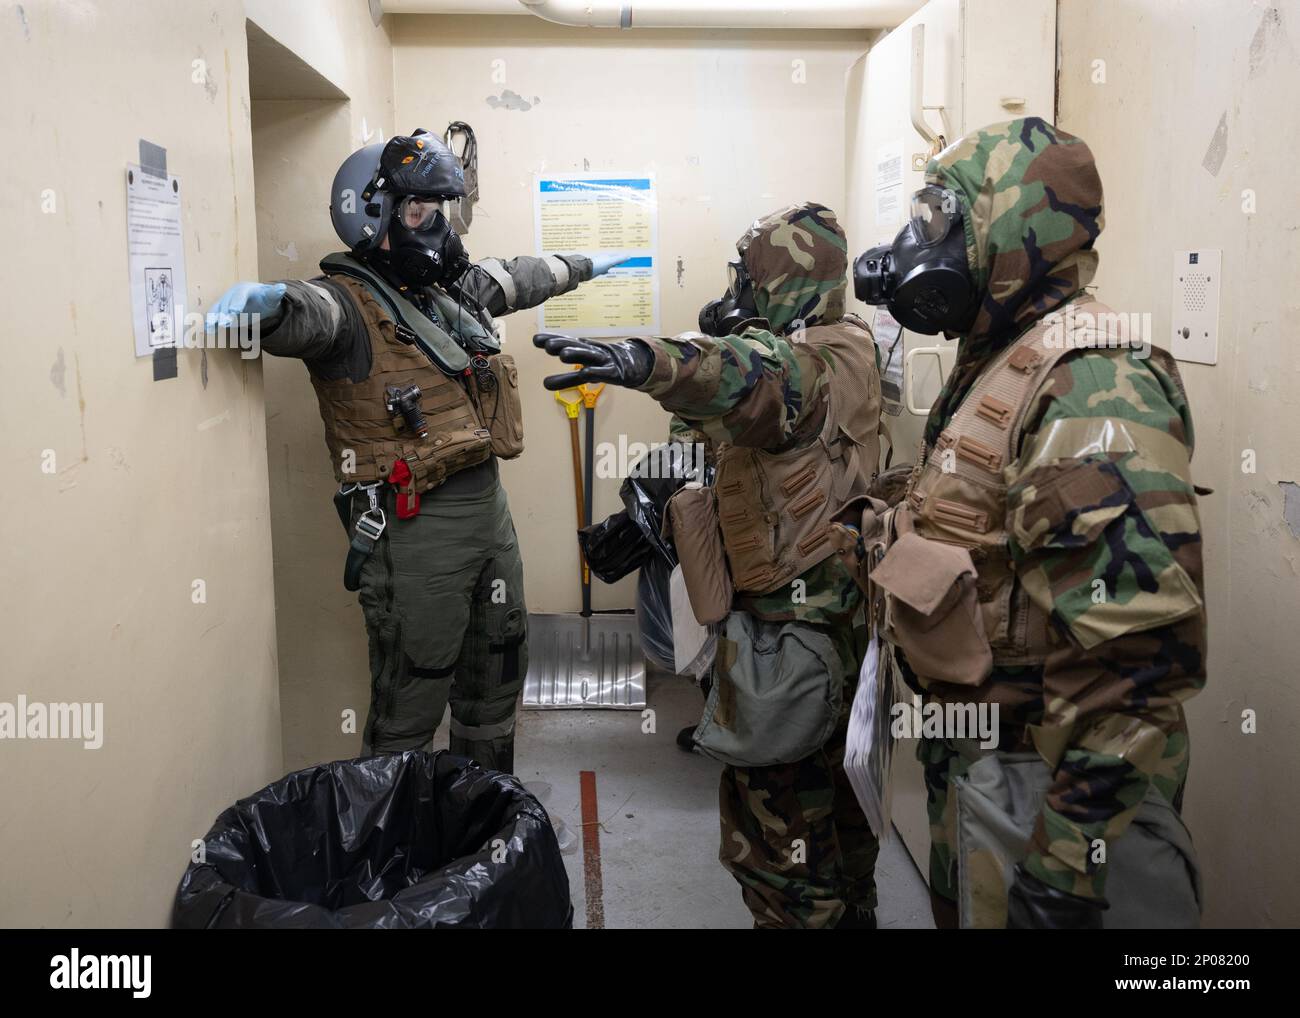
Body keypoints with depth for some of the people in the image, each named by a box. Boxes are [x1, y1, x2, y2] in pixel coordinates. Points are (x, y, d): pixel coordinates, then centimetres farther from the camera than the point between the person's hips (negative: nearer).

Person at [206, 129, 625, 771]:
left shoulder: (451, 290, 12)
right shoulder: (352, 303, -13)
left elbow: (514, 279, 30)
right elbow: (306, 313, -35)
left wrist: (580, 266, 45)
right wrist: (264, 299, -58)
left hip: (489, 506, 9)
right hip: (413, 528, -9)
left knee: (497, 674, 20)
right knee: (411, 699, 0)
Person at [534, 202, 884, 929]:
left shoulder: (809, 361, -20)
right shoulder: (846, 350, 9)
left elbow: (761, 375, -45)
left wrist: (647, 359, -61)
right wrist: (724, 332, 18)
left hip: (789, 633, -11)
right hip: (845, 618, 11)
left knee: (775, 835, 0)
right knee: (836, 783, 26)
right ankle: (851, 908, 44)